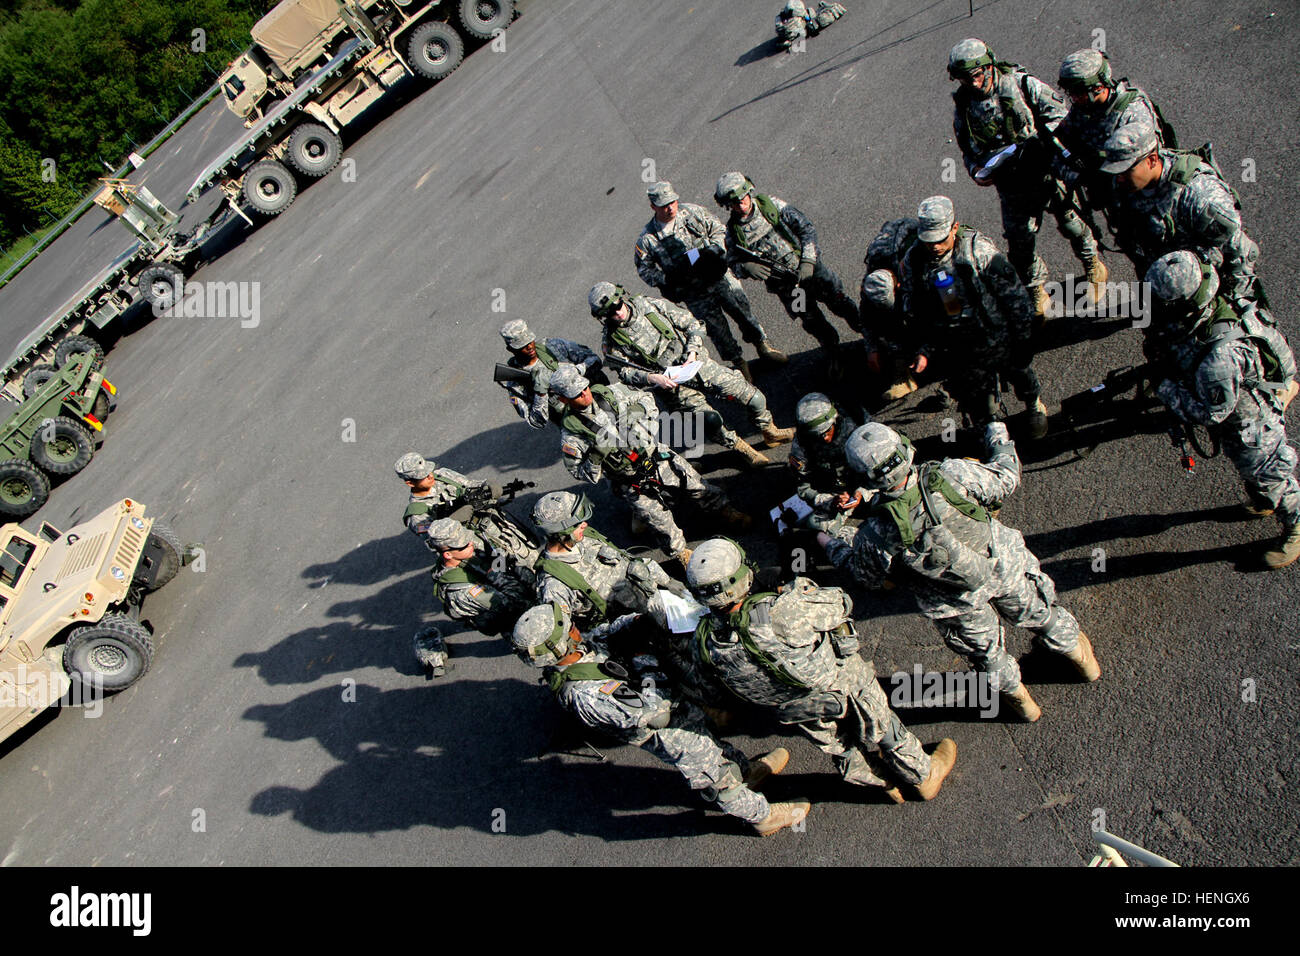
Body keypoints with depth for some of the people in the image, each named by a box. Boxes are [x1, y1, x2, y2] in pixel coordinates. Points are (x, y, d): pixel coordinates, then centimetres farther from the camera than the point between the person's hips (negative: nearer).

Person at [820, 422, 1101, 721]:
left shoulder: (875, 536, -32)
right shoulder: (952, 474, -32)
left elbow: (866, 574, -8)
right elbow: (1006, 478, -12)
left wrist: (831, 545, 9)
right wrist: (999, 439, 9)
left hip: (960, 604, -1)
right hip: (1005, 567, 1)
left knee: (986, 649, 30)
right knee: (1038, 613, 33)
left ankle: (1015, 695, 59)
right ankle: (1076, 651, 63)